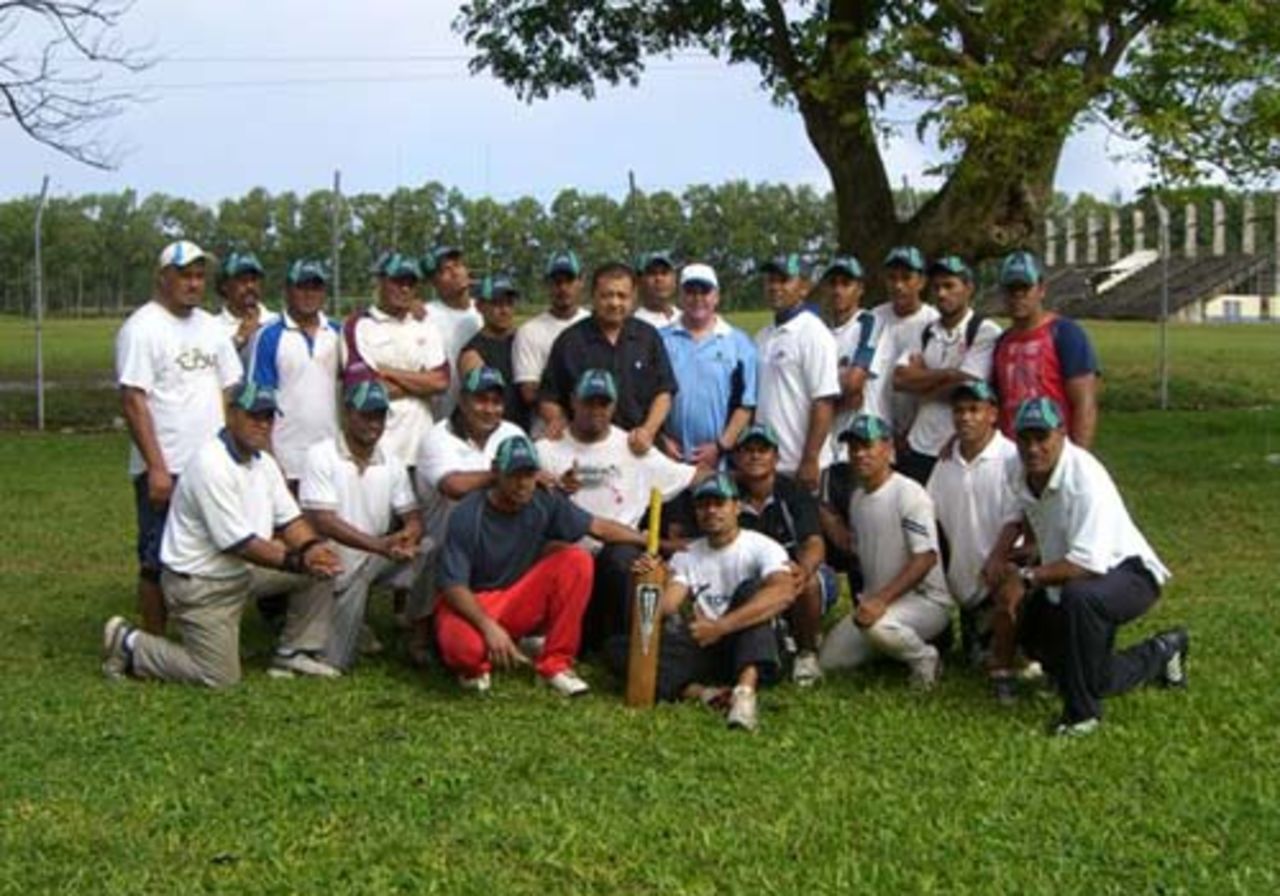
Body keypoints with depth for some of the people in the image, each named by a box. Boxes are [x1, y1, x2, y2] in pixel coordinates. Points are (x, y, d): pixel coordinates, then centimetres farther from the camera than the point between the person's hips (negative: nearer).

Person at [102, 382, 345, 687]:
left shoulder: (264, 462, 4)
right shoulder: (211, 465, -25)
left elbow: (289, 520, 2)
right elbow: (239, 543, -27)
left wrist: (312, 547, -20)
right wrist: (297, 561, -30)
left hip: (244, 570, 9)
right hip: (200, 585, -9)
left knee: (320, 565, -2)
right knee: (221, 677, -8)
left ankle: (294, 654, 9)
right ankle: (129, 644, 9)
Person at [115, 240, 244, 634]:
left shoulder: (211, 327, 13)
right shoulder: (143, 328, -8)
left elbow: (229, 391, 17)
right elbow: (133, 401, -14)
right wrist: (156, 467, -18)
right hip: (165, 470, -7)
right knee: (159, 564, -1)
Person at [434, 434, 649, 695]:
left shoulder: (545, 503, -7)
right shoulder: (467, 516, -18)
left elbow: (598, 527, -3)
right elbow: (453, 585, -21)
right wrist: (489, 627, -35)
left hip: (521, 601, 5)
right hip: (472, 605, -4)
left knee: (577, 561, -17)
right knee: (464, 646, -40)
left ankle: (555, 663, -8)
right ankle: (476, 664, 3)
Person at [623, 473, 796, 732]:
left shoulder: (761, 547, -3)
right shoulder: (685, 557, 12)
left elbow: (783, 593, -25)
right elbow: (664, 608, -2)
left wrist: (720, 626, -33)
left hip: (749, 652, -3)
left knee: (752, 588, -29)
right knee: (620, 648, -16)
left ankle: (746, 689, -45)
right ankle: (704, 692, -33)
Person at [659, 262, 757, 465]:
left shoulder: (739, 344, 5)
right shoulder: (662, 341, 7)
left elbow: (746, 404, 1)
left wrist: (721, 446, -8)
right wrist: (662, 440, -5)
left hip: (722, 462, 0)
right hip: (671, 457, 1)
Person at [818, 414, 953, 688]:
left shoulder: (909, 493, -16)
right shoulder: (857, 497, 10)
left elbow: (926, 558, -23)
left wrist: (881, 599, -29)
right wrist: (866, 600, 6)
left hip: (926, 600, -8)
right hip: (876, 600, 8)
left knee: (874, 623, -38)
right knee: (829, 659, 0)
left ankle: (925, 658, -8)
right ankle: (902, 641, 17)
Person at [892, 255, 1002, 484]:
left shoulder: (985, 332, -6)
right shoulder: (925, 334, 12)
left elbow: (964, 387, -15)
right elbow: (900, 379, 0)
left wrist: (921, 378, 0)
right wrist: (946, 374, -10)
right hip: (919, 447, 5)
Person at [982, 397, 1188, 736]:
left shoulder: (1085, 479, -30)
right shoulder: (1020, 470, -6)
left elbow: (1089, 563, -37)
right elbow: (1019, 515, 18)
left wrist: (1027, 578, -29)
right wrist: (998, 554, 1)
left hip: (1129, 573, -9)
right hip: (1067, 580, 9)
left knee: (1079, 596, -41)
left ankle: (1082, 711, -25)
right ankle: (1160, 654, 36)